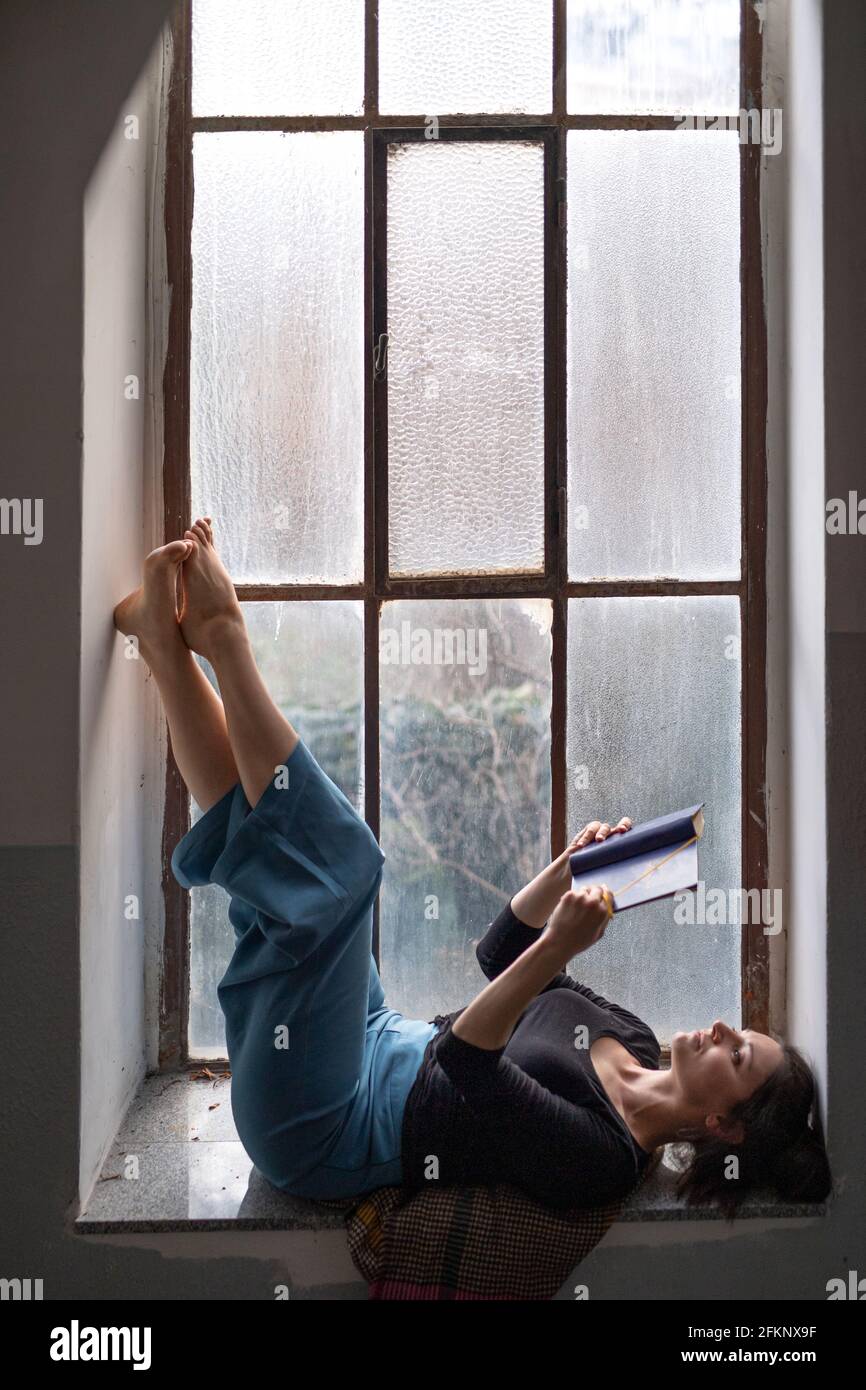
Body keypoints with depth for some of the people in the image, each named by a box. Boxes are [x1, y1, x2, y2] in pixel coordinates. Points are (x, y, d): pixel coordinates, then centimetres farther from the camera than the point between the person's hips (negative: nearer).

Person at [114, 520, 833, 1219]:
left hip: (314, 1135, -9)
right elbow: (500, 952, 13)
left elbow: (464, 1060, -31)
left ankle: (222, 633, -17)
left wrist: (558, 948, -40)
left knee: (338, 862, -27)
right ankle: (164, 634, -6)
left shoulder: (604, 1159, -20)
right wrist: (570, 869, -3)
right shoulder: (632, 1036, 5)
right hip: (377, 1044, 9)